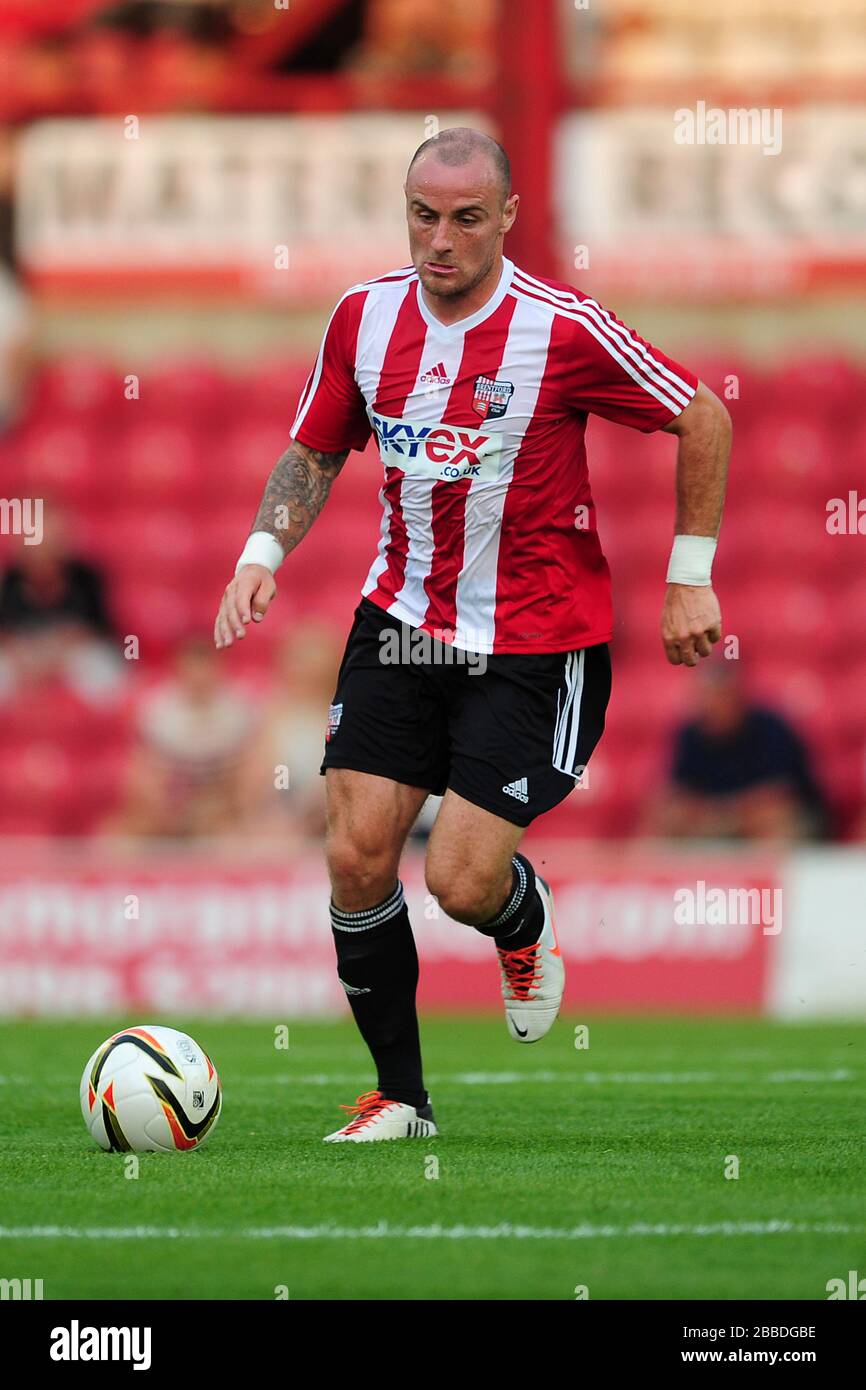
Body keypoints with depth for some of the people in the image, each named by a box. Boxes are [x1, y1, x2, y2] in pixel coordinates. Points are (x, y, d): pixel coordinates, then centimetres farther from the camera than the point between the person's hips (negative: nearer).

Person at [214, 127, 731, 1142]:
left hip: (534, 646, -4)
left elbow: (703, 419, -6)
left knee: (462, 883, -12)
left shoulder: (563, 331, -17)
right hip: (400, 625, 4)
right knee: (357, 857, -7)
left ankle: (526, 926, 28)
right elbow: (315, 452, 12)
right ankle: (398, 1096, 10)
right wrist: (264, 551, -5)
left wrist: (690, 578, -4)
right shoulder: (364, 316, -3)